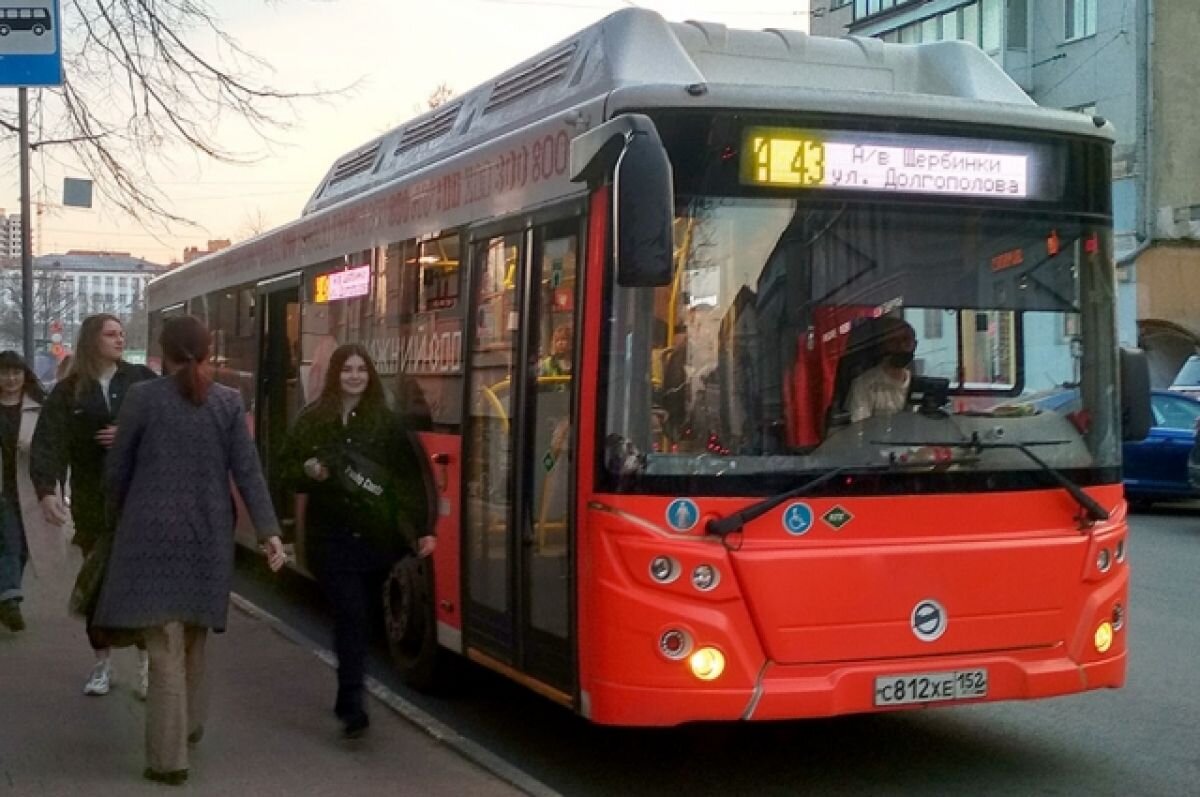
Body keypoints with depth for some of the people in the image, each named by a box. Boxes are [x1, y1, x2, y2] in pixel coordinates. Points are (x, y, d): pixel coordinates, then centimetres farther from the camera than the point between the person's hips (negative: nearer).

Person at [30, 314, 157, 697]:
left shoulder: (142, 380, 2)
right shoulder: (68, 391, 0)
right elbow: (48, 443, -10)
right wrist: (46, 490, -24)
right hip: (92, 503, 1)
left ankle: (147, 662, 10)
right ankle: (102, 662, 21)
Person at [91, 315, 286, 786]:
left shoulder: (142, 397, -6)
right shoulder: (229, 401, 0)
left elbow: (116, 470, 0)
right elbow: (247, 471, -5)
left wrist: (122, 516, 17)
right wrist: (269, 531, -5)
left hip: (153, 532, -3)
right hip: (207, 533, 3)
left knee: (165, 645, -3)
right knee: (193, 634, 22)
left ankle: (168, 757, -4)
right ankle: (190, 725, 37)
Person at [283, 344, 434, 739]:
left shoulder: (387, 422, 3)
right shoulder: (312, 421, 4)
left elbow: (410, 478, 1)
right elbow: (289, 472, 9)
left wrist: (423, 528, -6)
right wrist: (308, 472, -14)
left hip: (376, 535, 1)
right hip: (329, 536, -1)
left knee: (354, 616, 10)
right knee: (351, 615, -10)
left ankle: (349, 699, 25)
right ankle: (352, 704, -10)